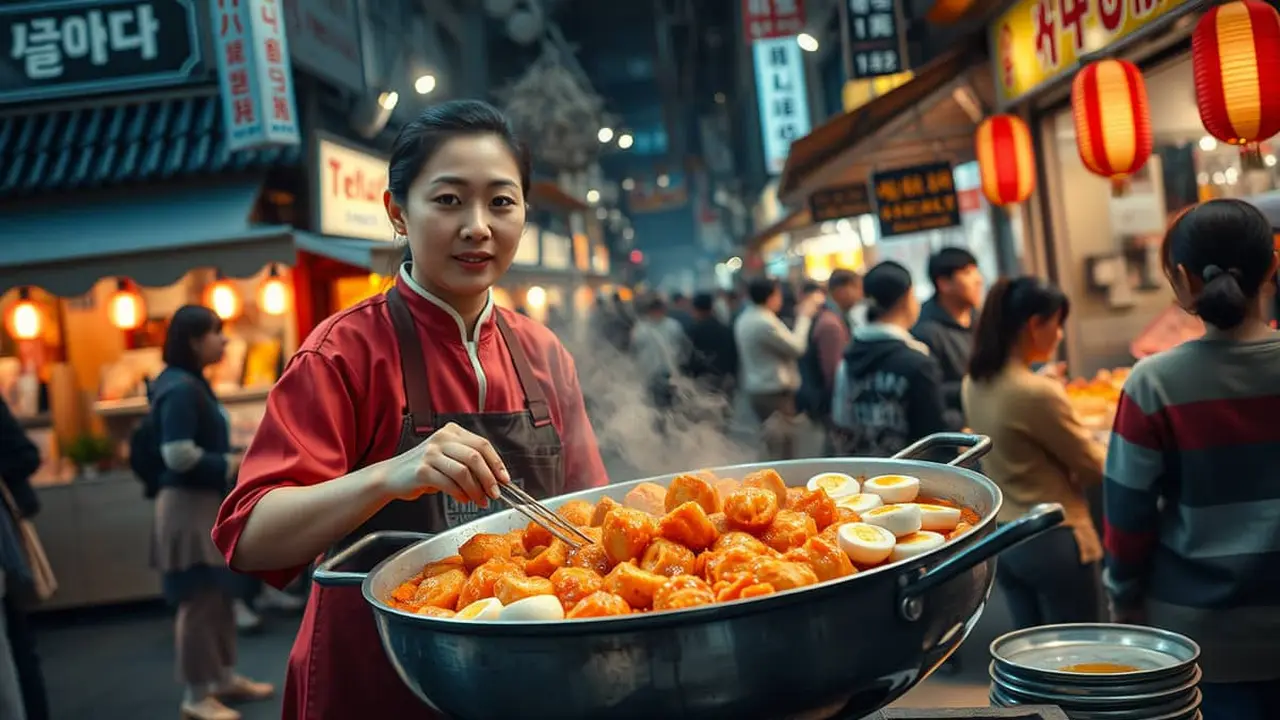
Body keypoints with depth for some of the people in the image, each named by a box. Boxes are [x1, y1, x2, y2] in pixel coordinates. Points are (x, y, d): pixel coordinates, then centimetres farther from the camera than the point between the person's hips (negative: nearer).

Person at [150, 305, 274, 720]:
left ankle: (225, 678, 29)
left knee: (220, 594, 17)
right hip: (188, 505, -10)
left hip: (208, 501, 10)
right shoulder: (179, 389, -18)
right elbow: (179, 456, -25)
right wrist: (234, 465, -16)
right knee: (198, 600, -3)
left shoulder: (194, 384, 13)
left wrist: (236, 459, 4)